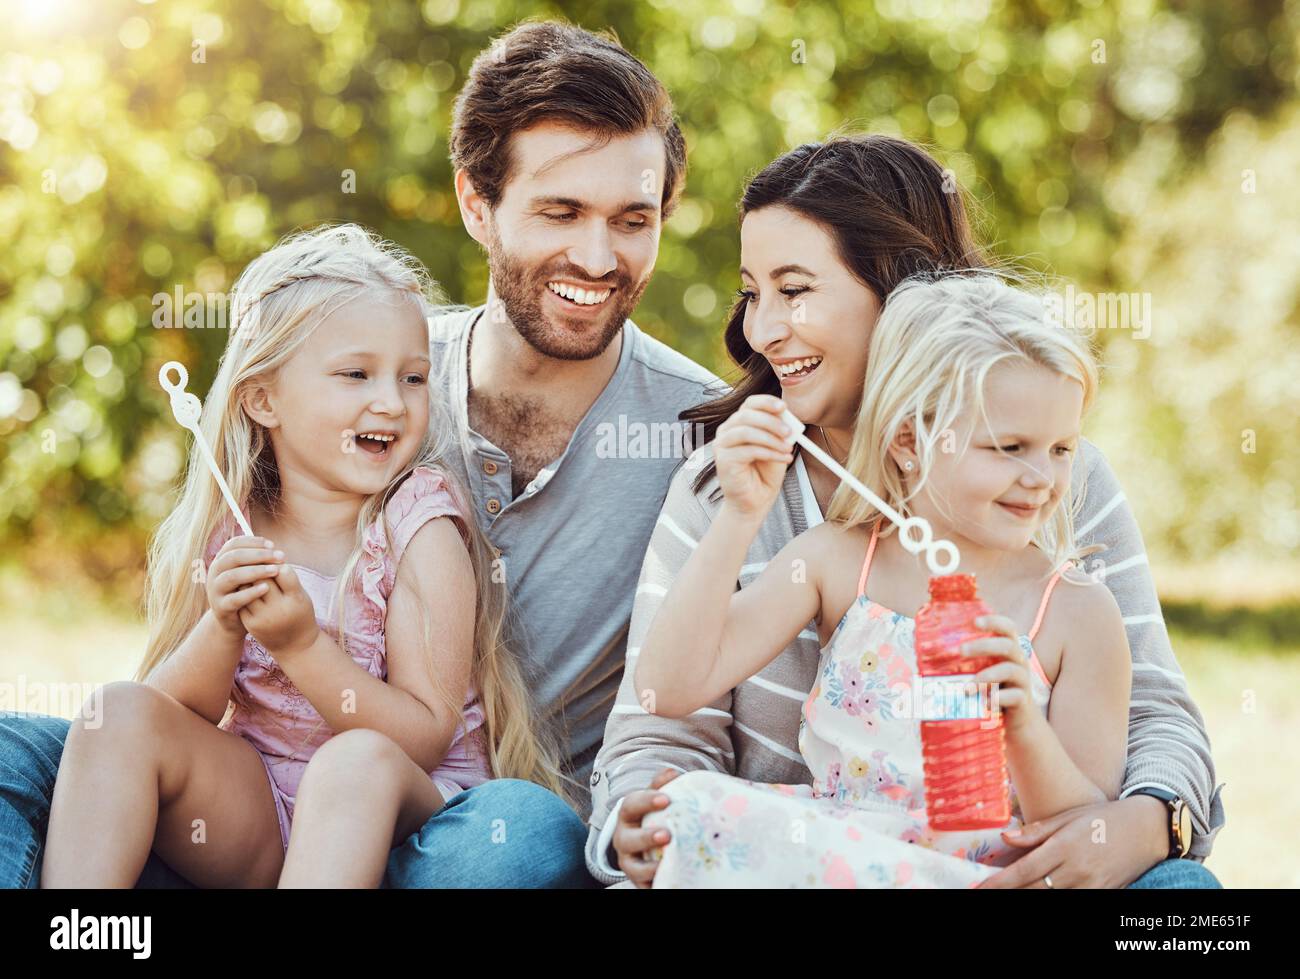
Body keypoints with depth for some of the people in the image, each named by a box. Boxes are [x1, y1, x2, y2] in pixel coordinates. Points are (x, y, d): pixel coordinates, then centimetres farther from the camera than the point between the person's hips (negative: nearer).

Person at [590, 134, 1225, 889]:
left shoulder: (1064, 477, 1)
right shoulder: (720, 490, 0)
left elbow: (1154, 714, -2)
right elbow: (662, 735, -3)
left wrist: (1145, 823, -26)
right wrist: (640, 831, -28)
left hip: (1010, 866, 1)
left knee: (1178, 882, -29)